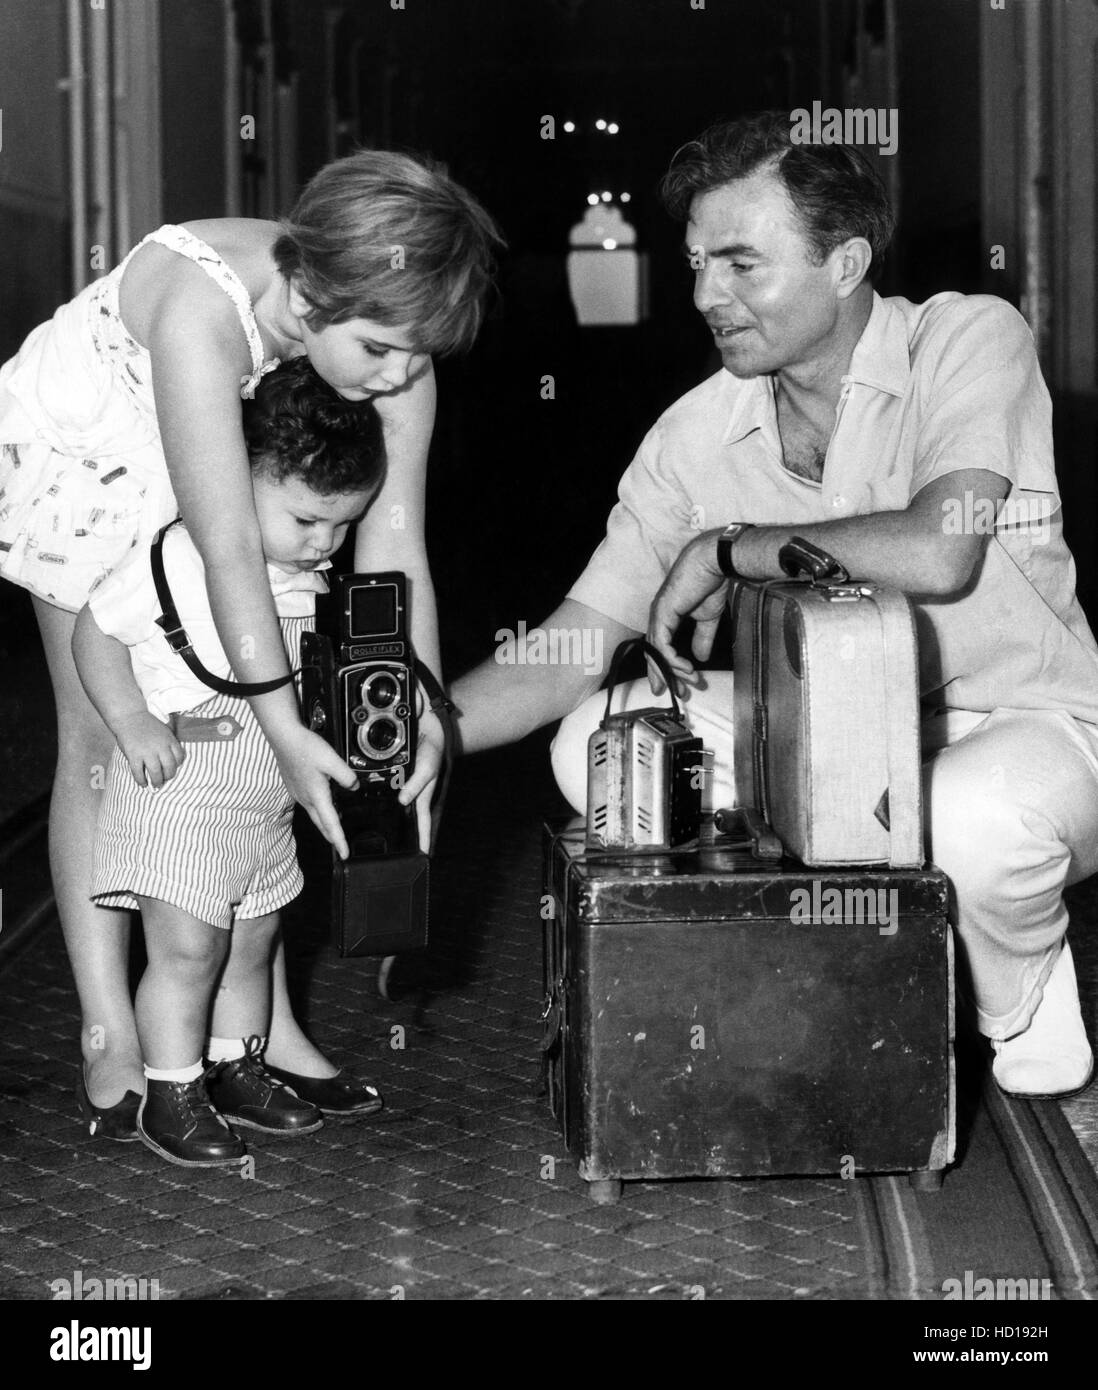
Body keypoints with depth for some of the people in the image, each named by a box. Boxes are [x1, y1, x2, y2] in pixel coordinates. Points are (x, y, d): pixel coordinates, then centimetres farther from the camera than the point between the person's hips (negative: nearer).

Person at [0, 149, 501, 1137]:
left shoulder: (388, 334, -26)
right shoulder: (203, 310, -43)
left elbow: (394, 542, -24)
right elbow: (228, 547, -44)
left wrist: (421, 718, -31)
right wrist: (287, 731, -45)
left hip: (227, 463, 5)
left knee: (236, 731, -1)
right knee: (104, 738, -5)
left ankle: (263, 1020, 6)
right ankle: (110, 1040, 0)